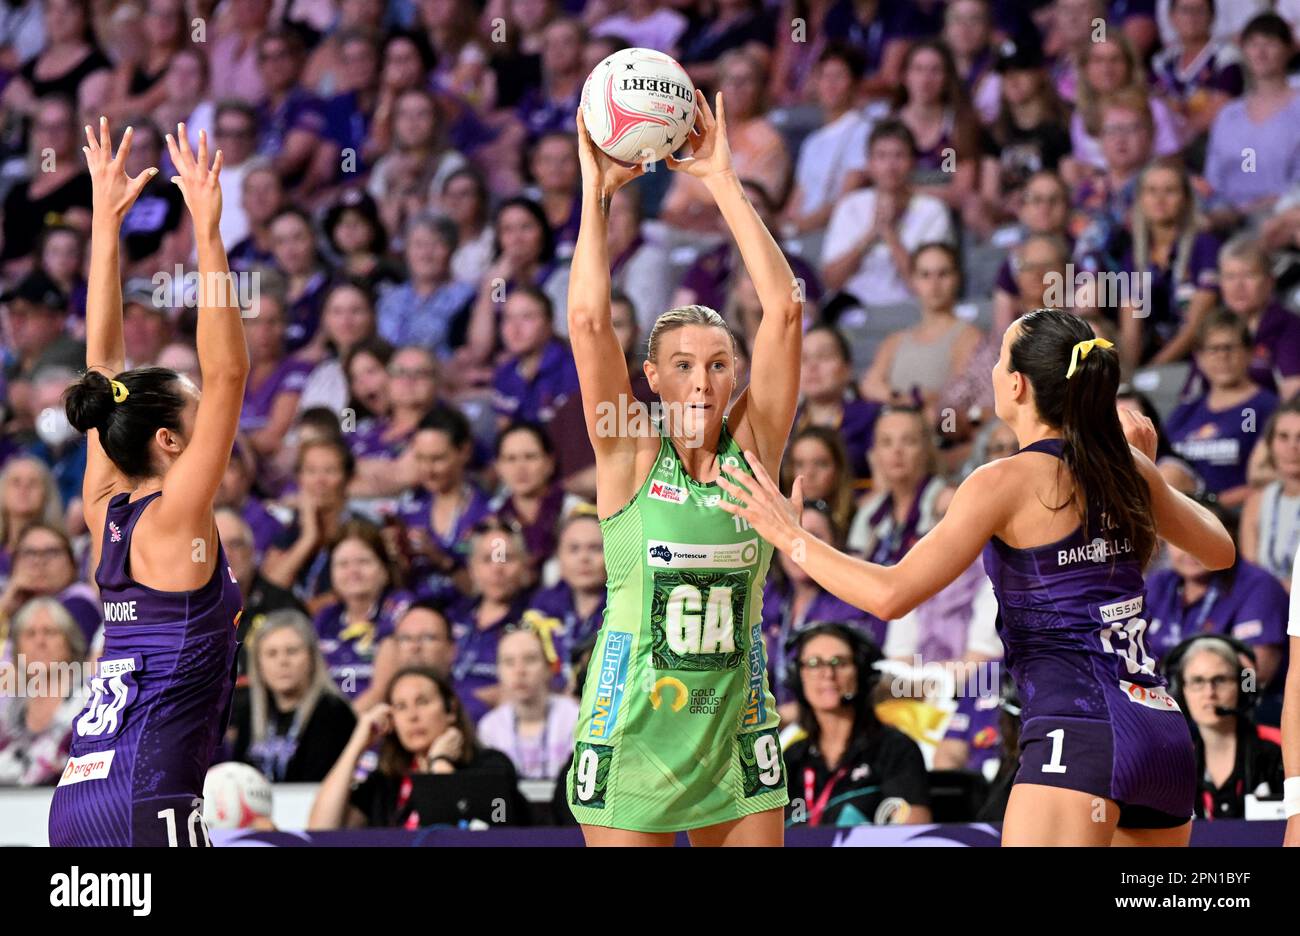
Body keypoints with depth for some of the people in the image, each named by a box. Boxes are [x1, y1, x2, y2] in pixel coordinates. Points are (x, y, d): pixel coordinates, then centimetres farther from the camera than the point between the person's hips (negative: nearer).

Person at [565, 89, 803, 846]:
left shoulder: (751, 451, 2)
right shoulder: (631, 457, -3)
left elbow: (784, 311, -5)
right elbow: (588, 318, -13)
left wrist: (725, 184, -6)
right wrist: (596, 192, -9)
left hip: (737, 738, 2)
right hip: (634, 731, -2)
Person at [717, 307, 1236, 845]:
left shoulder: (1007, 482, -6)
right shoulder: (1128, 468, 12)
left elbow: (889, 595, -10)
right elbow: (1219, 550, 29)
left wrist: (790, 536, 4)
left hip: (1078, 733, -8)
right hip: (1165, 735, 8)